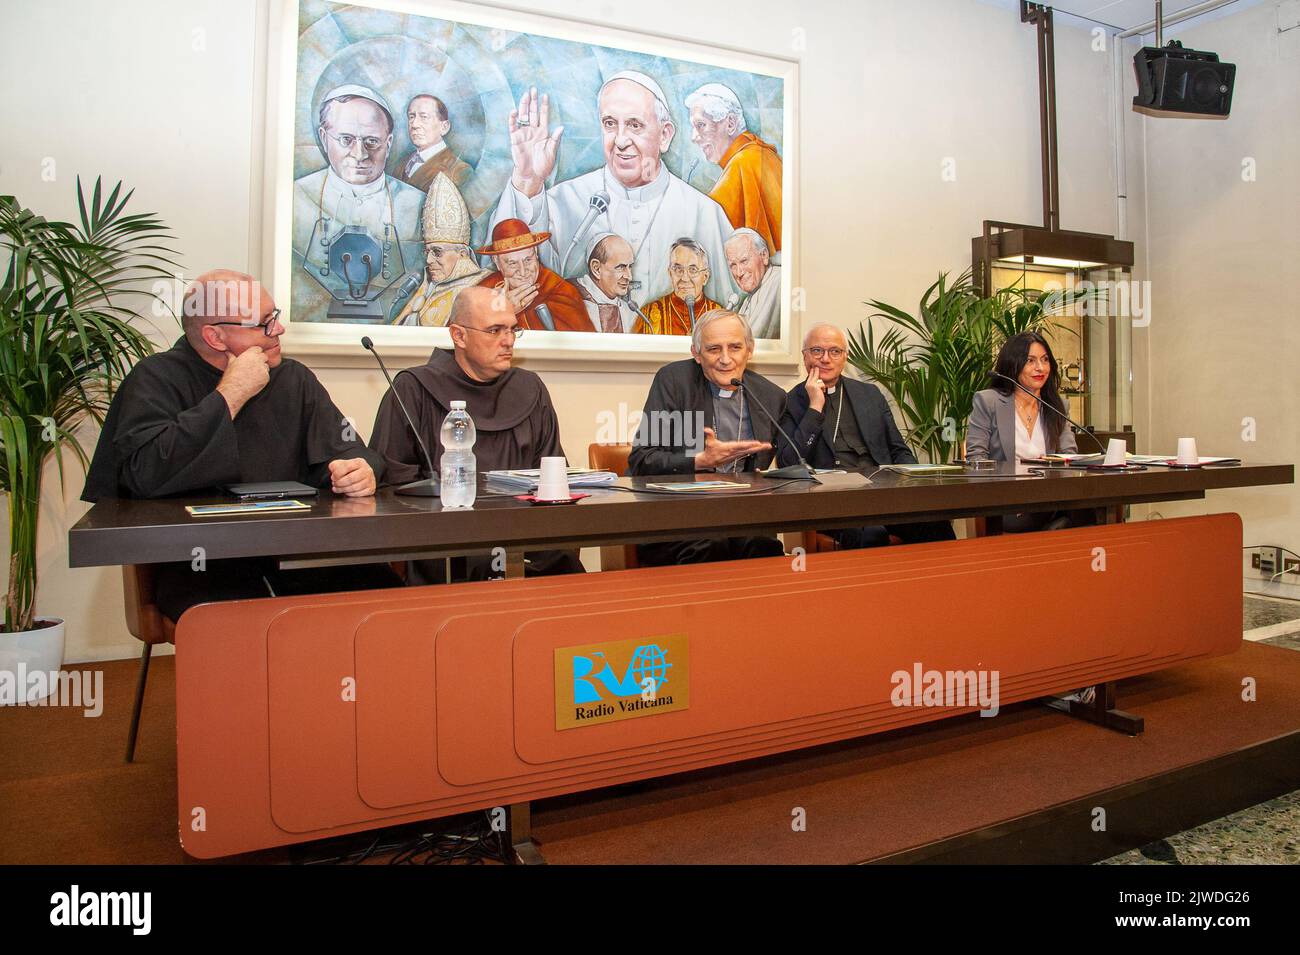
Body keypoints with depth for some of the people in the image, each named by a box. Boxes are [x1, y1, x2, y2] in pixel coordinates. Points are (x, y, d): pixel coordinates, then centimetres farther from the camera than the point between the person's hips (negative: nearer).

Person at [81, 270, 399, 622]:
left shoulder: (294, 378, 13)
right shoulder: (157, 378, 0)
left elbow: (348, 452, 11)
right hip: (199, 565, -4)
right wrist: (229, 395, -13)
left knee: (386, 589, -22)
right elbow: (147, 475, -17)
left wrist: (361, 471, -15)